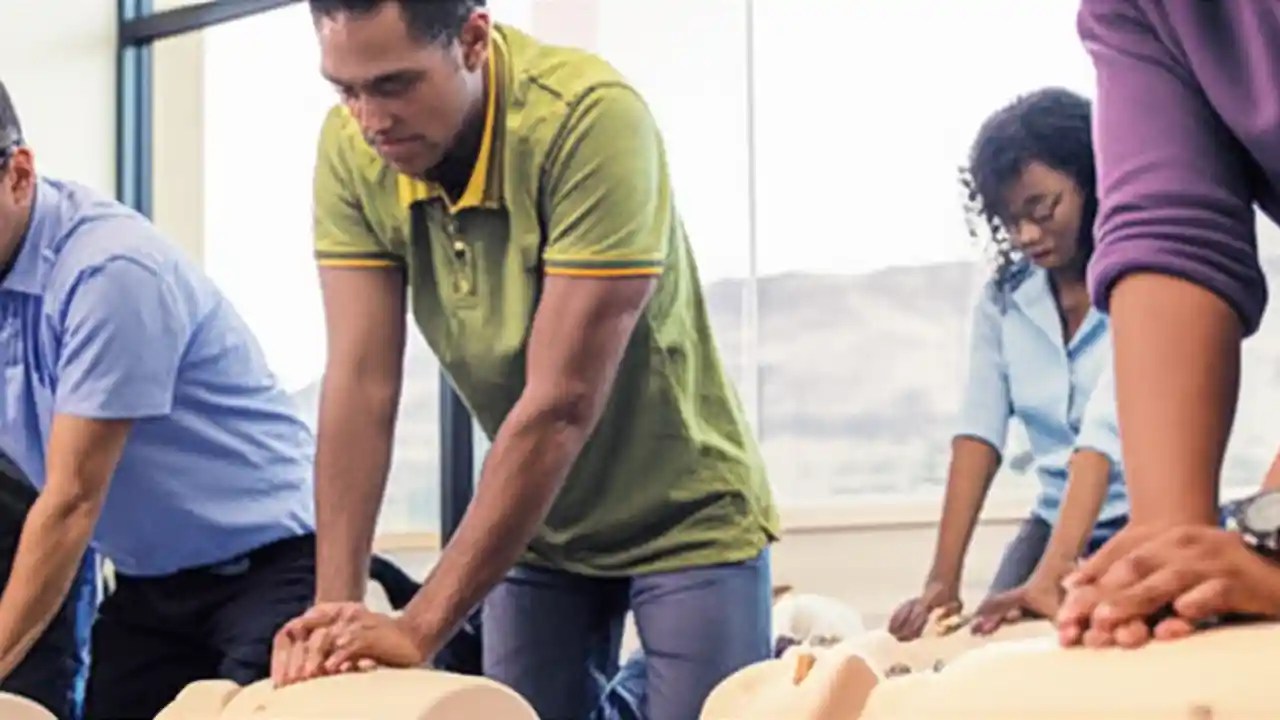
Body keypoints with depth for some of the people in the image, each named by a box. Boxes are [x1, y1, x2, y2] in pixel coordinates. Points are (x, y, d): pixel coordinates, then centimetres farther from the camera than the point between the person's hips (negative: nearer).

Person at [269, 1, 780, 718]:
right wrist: (335, 606, -22)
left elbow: (562, 404, -30)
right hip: (534, 523, 4)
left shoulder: (592, 118, -30)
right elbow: (362, 385, -13)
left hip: (683, 518, -4)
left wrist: (420, 627, -29)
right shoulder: (352, 148, -14)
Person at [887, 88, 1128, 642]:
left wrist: (1051, 577, -36)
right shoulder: (1004, 299, 4)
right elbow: (979, 433, -5)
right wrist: (942, 579, -16)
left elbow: (1108, 431, -25)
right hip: (1053, 528, 5)